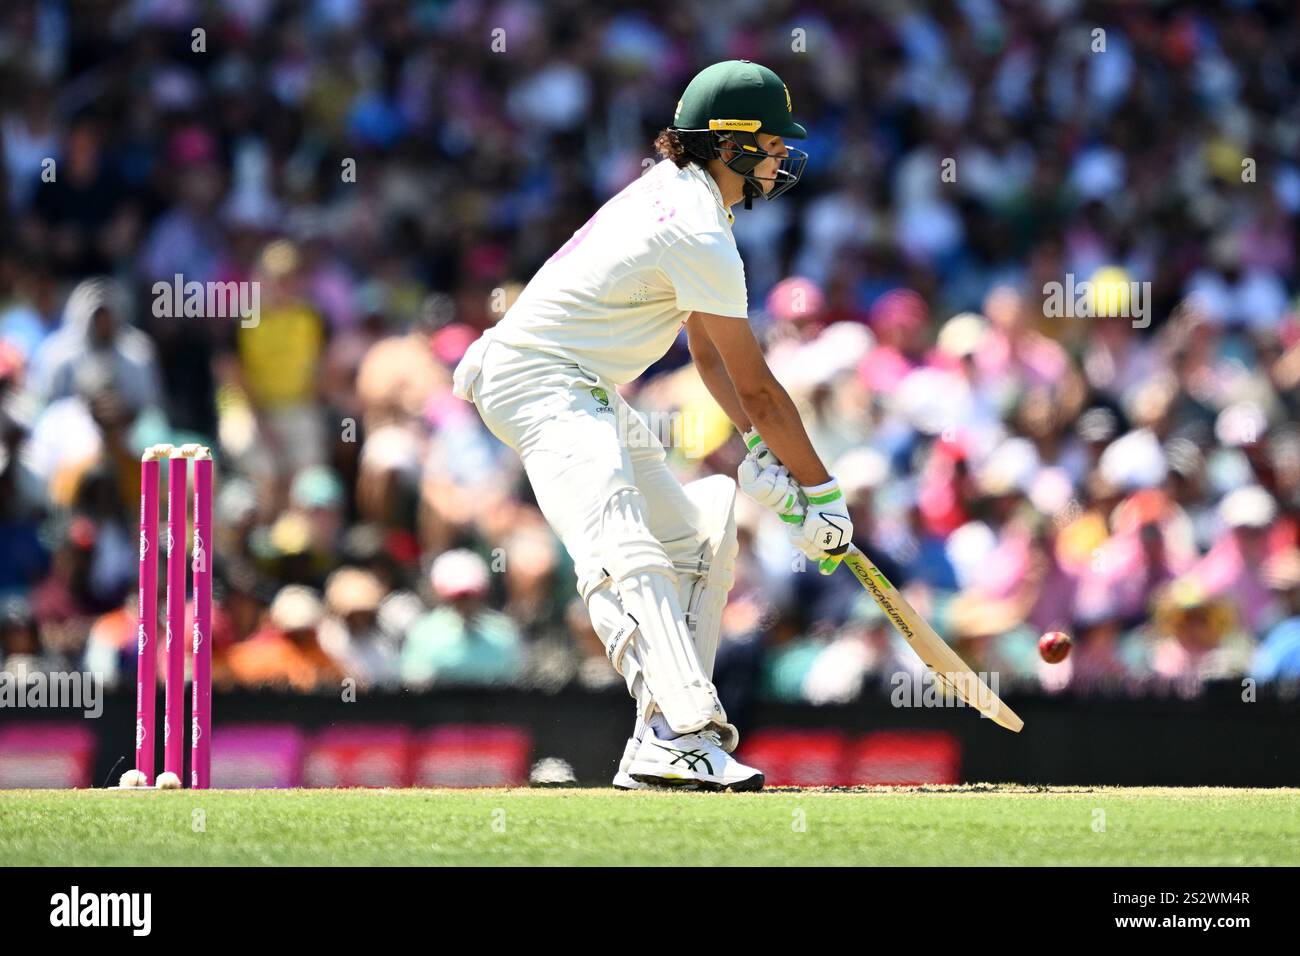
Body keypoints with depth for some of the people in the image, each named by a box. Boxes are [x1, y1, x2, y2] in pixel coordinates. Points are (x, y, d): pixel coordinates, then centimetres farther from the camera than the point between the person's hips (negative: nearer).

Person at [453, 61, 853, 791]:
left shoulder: (675, 188, 13)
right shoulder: (699, 235, -18)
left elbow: (708, 349, 19)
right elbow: (756, 386, -12)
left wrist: (760, 448, 9)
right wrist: (822, 491, -3)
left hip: (592, 395, 12)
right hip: (541, 382, -12)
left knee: (697, 538, 14)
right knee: (624, 553, -30)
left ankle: (670, 742, 7)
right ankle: (684, 737, -50)